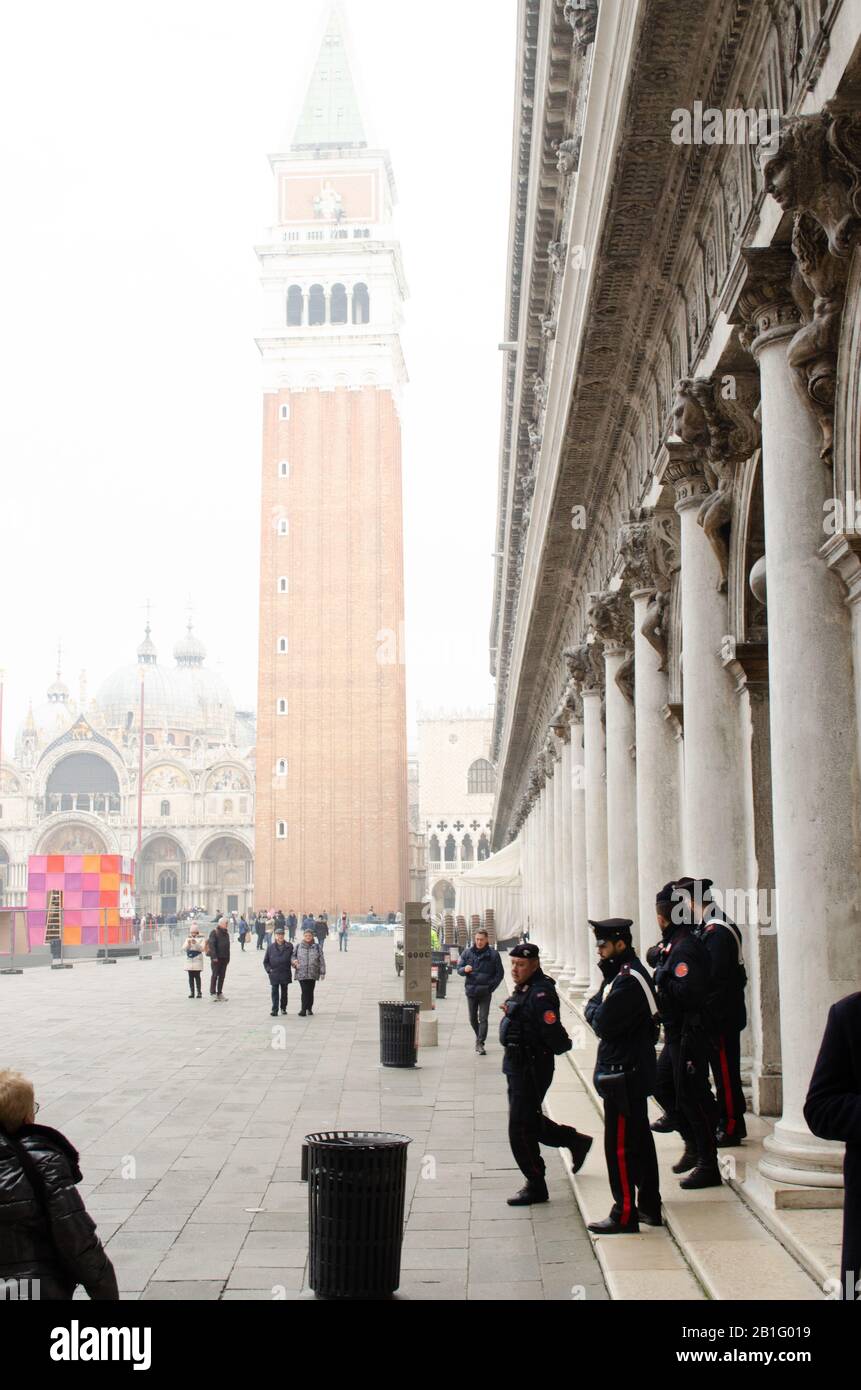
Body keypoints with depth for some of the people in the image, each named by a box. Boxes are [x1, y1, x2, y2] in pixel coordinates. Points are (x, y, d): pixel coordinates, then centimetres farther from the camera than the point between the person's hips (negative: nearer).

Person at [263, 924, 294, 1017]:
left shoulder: (289, 946, -1)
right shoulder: (271, 947, 0)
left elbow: (293, 957, 9)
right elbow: (265, 961, 6)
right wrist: (269, 969, -4)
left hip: (285, 973, 1)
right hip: (274, 974, -1)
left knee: (284, 992, 13)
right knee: (275, 992, -3)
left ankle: (283, 1008, 27)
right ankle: (274, 1010, -1)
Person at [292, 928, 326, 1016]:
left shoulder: (317, 947, 4)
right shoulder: (299, 946, 5)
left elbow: (321, 960, 5)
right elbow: (293, 956, 15)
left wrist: (322, 972, 1)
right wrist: (294, 961, -8)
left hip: (313, 973, 1)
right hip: (301, 973, -1)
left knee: (310, 991, 8)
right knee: (305, 991, -10)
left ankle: (309, 1009, 21)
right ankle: (304, 1009, -8)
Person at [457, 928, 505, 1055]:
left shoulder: (493, 954, -1)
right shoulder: (467, 952, 4)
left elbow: (500, 974, 4)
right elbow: (459, 968, 7)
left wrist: (491, 987, -5)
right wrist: (464, 969, -16)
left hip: (485, 992, -3)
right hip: (471, 991, 3)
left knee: (483, 1019, -6)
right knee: (473, 1019, 11)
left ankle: (480, 1043, -4)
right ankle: (479, 1037, 32)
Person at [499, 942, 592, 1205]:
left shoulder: (541, 994, -22)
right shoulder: (523, 990, 9)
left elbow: (553, 1032, -27)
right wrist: (510, 1012, 3)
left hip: (532, 1069, -10)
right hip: (517, 1066, 10)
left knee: (520, 1130, -1)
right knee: (531, 1121, 21)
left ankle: (536, 1187, 13)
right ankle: (576, 1141, 38)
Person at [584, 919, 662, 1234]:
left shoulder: (628, 980, -21)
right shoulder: (625, 973, 12)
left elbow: (602, 1024, -23)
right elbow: (594, 1009, 13)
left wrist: (594, 1009, -5)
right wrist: (597, 1009, -7)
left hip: (623, 1075, -10)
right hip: (635, 1071, 10)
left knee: (619, 1146, -3)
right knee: (640, 1140, 16)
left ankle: (625, 1216, 4)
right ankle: (649, 1207, 26)